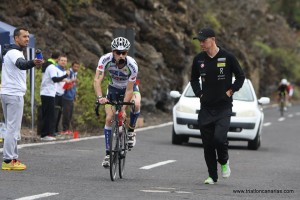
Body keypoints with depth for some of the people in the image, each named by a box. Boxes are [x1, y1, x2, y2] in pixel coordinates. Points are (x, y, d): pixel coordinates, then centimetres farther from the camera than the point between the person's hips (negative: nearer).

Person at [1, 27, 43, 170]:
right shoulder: (14, 53, -15)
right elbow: (21, 64, -37)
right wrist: (33, 63, -56)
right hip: (14, 94, -10)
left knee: (12, 128, 13)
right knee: (13, 128, -10)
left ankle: (13, 158, 16)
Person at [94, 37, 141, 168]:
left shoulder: (132, 65, -34)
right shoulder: (105, 60, -31)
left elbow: (129, 90, -29)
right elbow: (97, 80, -35)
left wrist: (123, 109, -34)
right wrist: (100, 97, -52)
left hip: (130, 87, -2)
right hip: (113, 88, 2)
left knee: (136, 104, -34)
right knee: (109, 118, -11)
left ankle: (131, 131, -7)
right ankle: (108, 154, -2)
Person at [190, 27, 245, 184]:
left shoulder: (227, 57, -6)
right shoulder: (199, 59, 4)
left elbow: (240, 76, 5)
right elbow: (194, 79, 21)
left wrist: (230, 91, -3)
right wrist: (199, 93, 8)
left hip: (223, 107, -4)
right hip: (206, 108, 4)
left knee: (219, 138, -19)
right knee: (207, 143, 3)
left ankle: (224, 162, 12)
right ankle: (212, 176, 15)